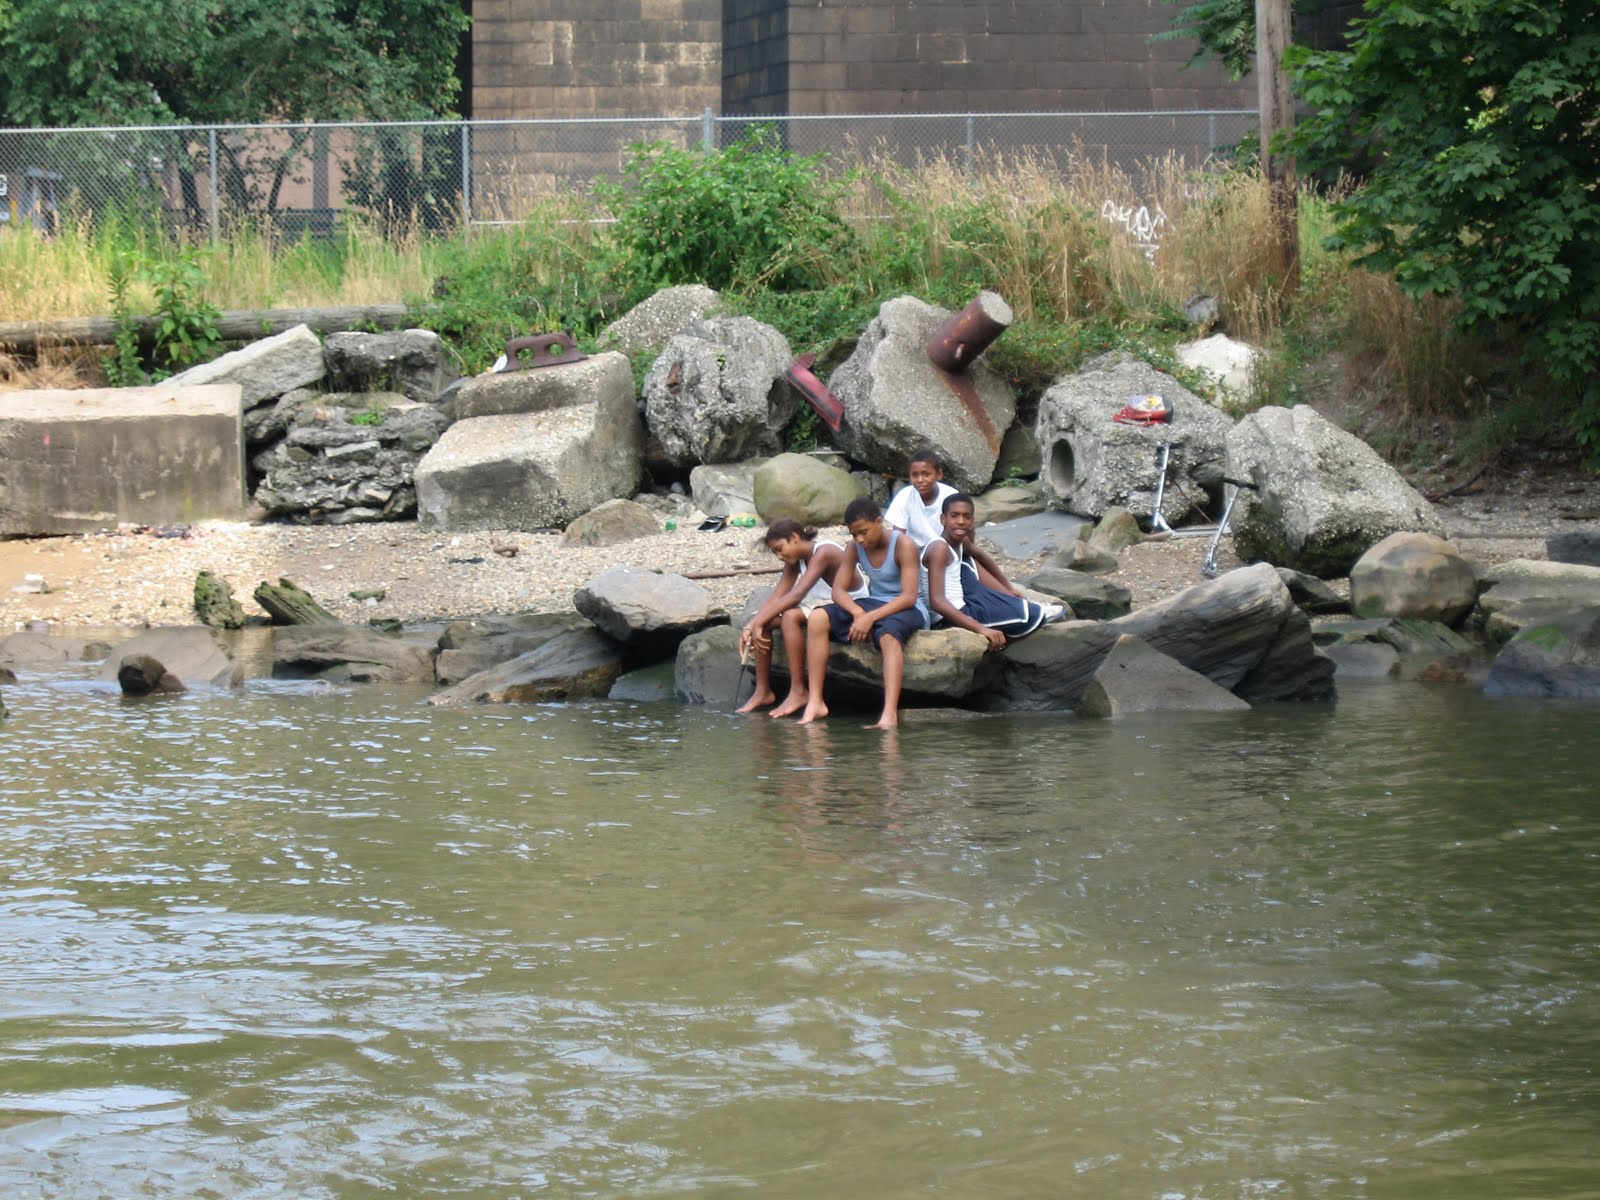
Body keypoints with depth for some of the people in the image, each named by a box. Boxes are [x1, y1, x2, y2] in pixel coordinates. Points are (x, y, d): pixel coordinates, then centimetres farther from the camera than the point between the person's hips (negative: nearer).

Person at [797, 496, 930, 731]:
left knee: (889, 634, -42)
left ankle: (890, 714, -55)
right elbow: (838, 590, -2)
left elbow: (909, 597, -23)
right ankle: (814, 702, -21)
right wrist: (857, 612, -24)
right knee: (817, 619, -17)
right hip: (872, 604, 6)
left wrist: (871, 617, -32)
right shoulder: (855, 548, 2)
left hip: (907, 608, -6)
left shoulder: (903, 545, -15)